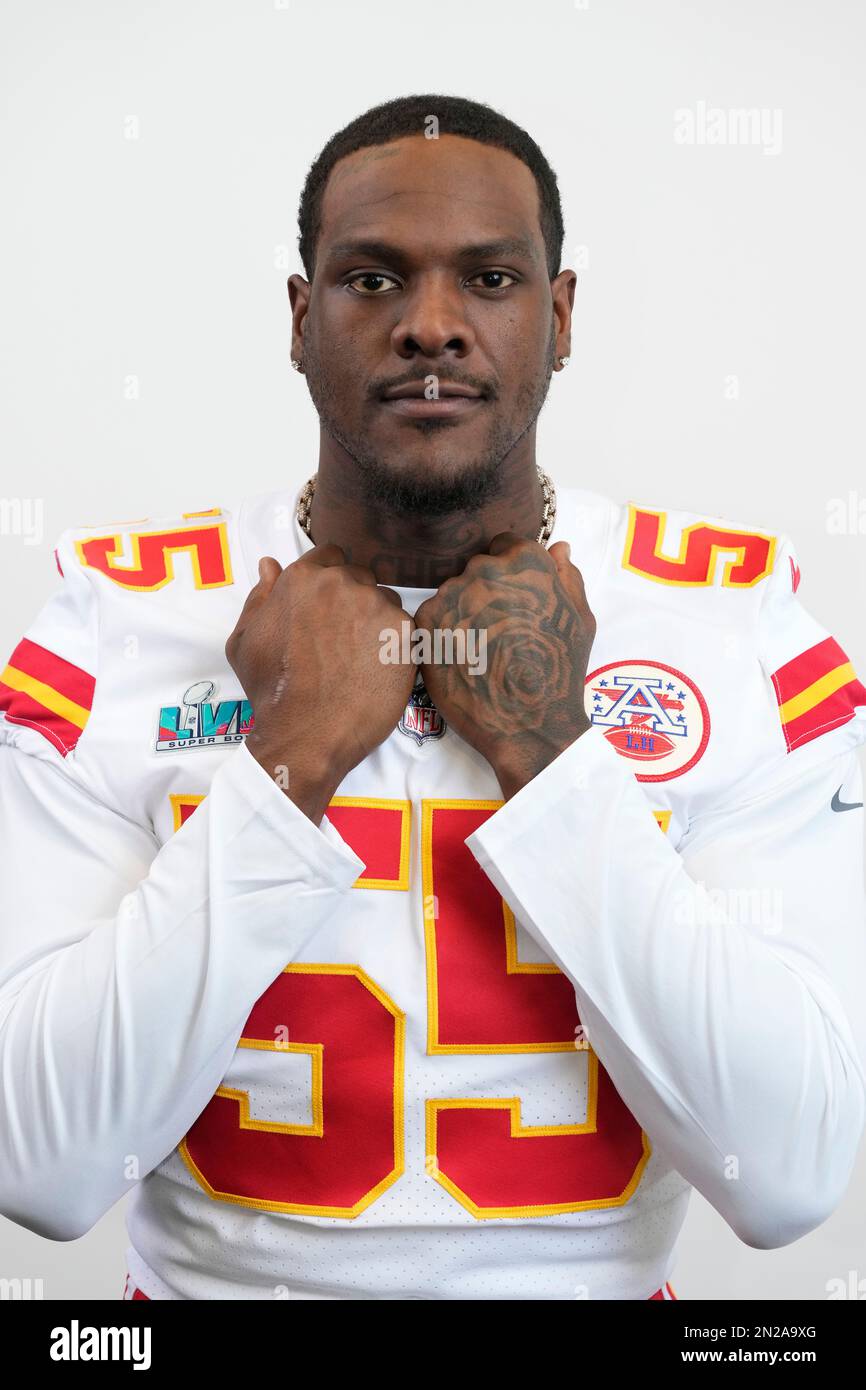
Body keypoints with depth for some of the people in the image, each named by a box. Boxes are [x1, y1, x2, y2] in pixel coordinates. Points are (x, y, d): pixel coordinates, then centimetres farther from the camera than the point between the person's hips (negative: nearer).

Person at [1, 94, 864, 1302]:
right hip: (217, 1282, 0)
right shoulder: (120, 622, -6)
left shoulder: (738, 619, -6)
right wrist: (291, 756, -18)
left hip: (595, 1283, 0)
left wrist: (547, 747, -16)